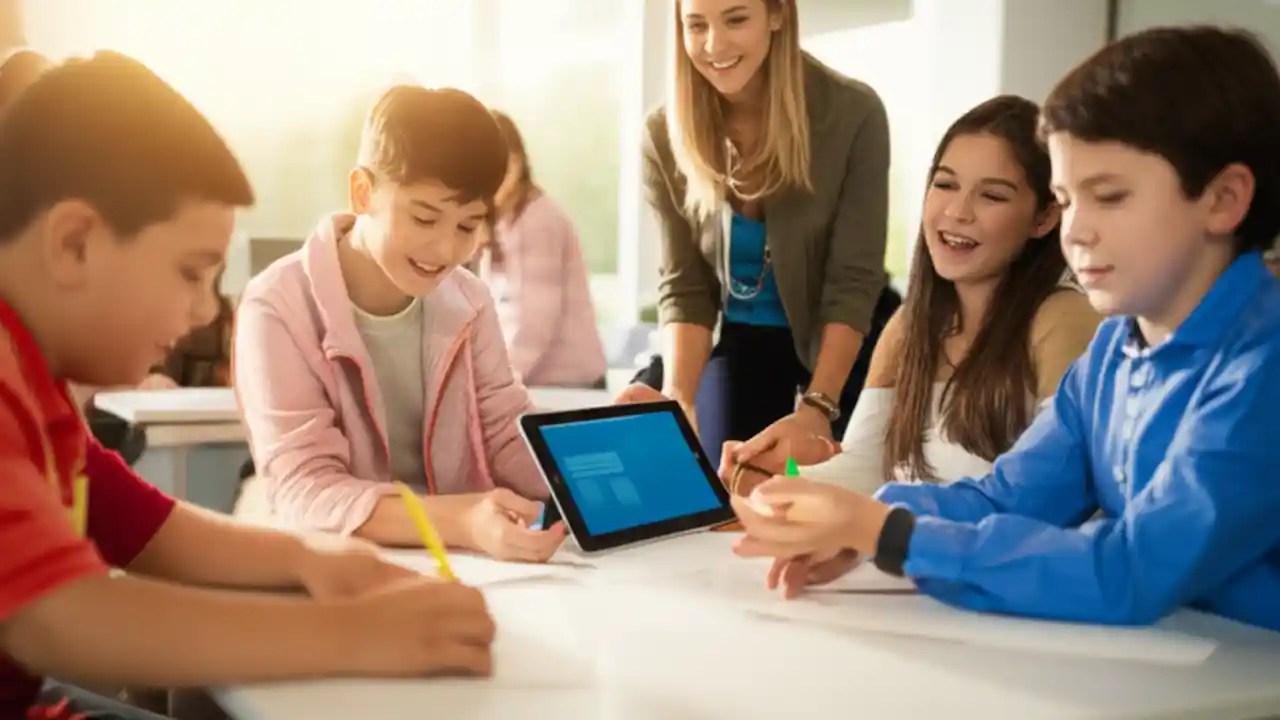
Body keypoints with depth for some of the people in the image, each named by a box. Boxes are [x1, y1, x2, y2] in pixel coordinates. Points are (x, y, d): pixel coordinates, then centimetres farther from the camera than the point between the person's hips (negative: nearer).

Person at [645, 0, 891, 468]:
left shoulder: (853, 114, -21)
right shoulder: (666, 136, -14)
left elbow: (854, 280, -22)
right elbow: (683, 286, -13)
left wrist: (818, 405, -33)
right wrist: (677, 396, -29)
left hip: (845, 345, -1)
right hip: (737, 341, 2)